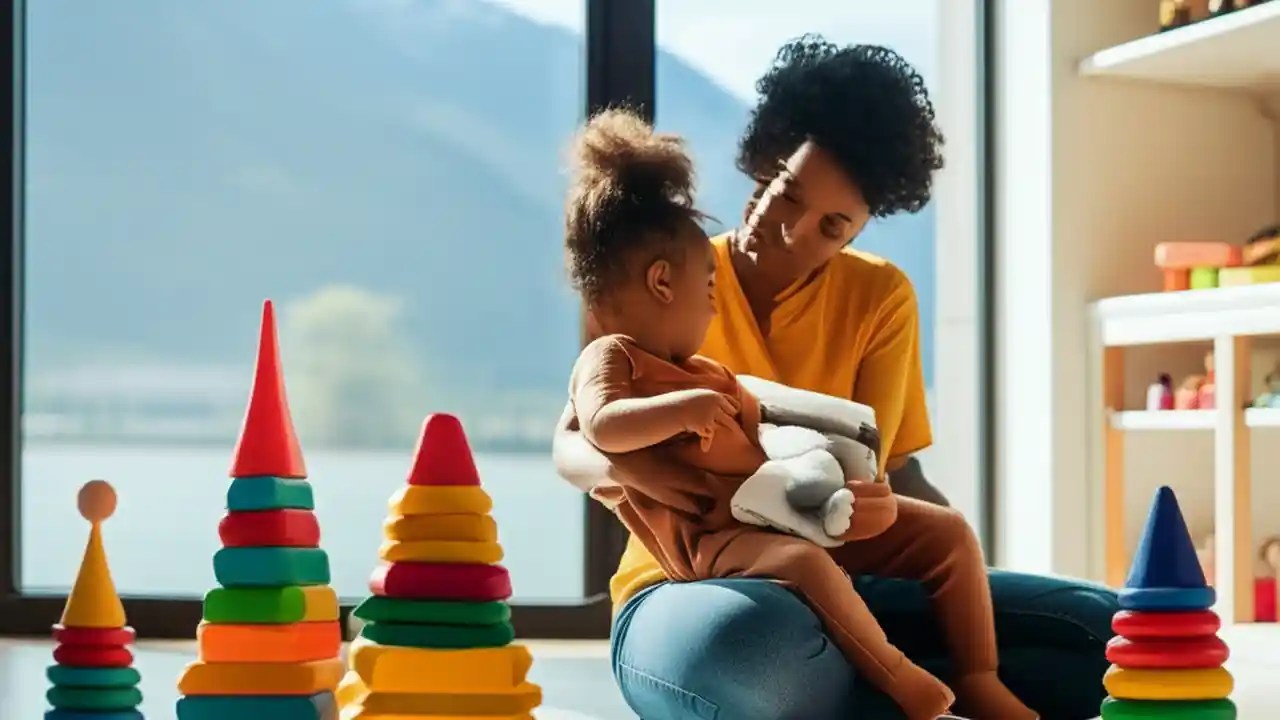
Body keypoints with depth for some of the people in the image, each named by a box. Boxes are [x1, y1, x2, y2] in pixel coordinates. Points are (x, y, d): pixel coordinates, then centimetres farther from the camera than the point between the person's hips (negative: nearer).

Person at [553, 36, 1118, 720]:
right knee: (753, 640, -42)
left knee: (1099, 628, -16)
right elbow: (571, 446, 0)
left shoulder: (880, 297, 5)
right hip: (683, 591, -3)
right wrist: (619, 467, -25)